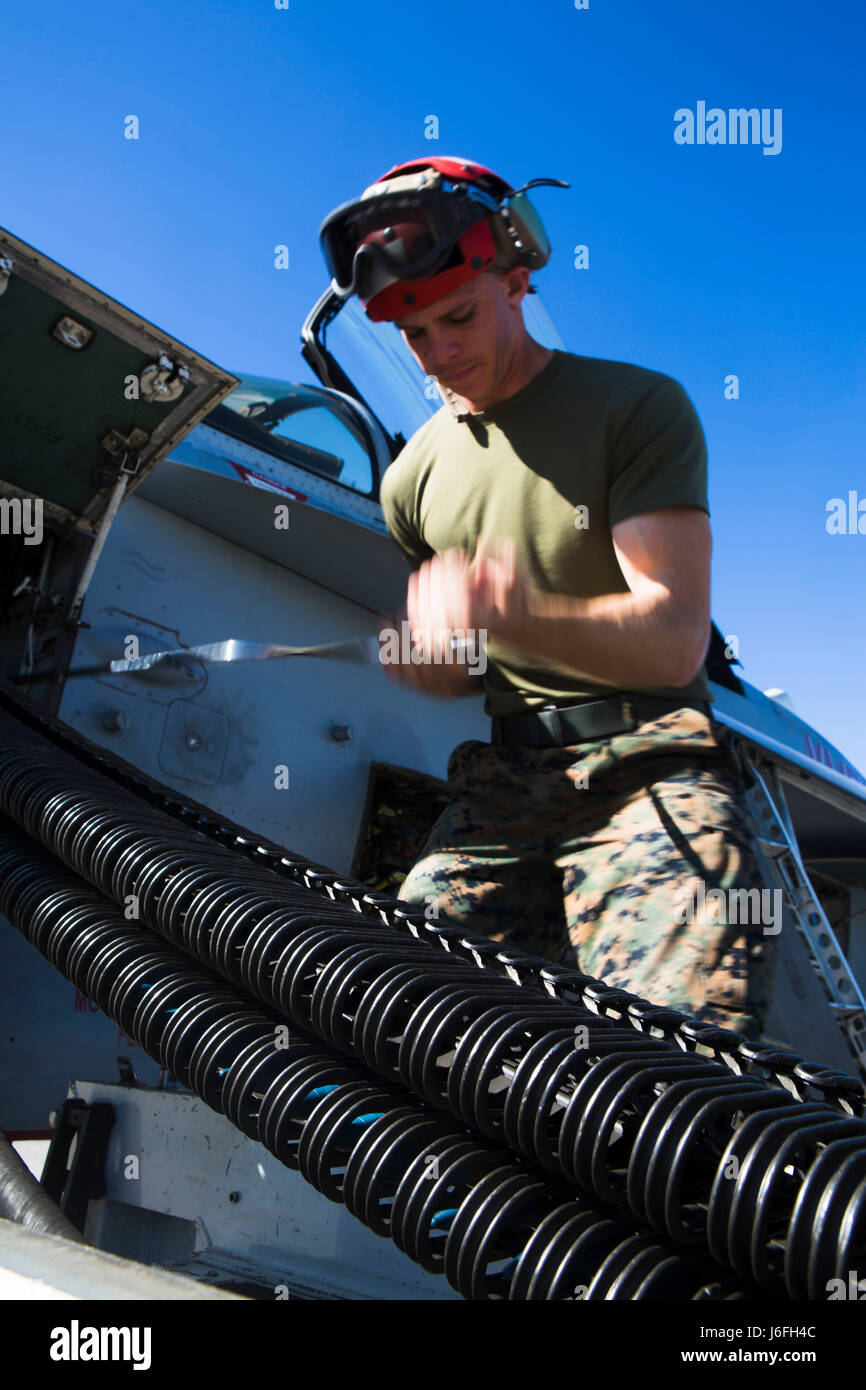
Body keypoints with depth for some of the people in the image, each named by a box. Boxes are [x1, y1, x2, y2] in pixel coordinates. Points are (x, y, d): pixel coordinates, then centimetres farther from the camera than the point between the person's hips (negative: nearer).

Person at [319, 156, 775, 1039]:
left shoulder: (635, 407, 0)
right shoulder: (412, 478, 16)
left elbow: (675, 641, -12)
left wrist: (515, 616, -30)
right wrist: (423, 659, -1)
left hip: (650, 773, -4)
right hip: (504, 784, 5)